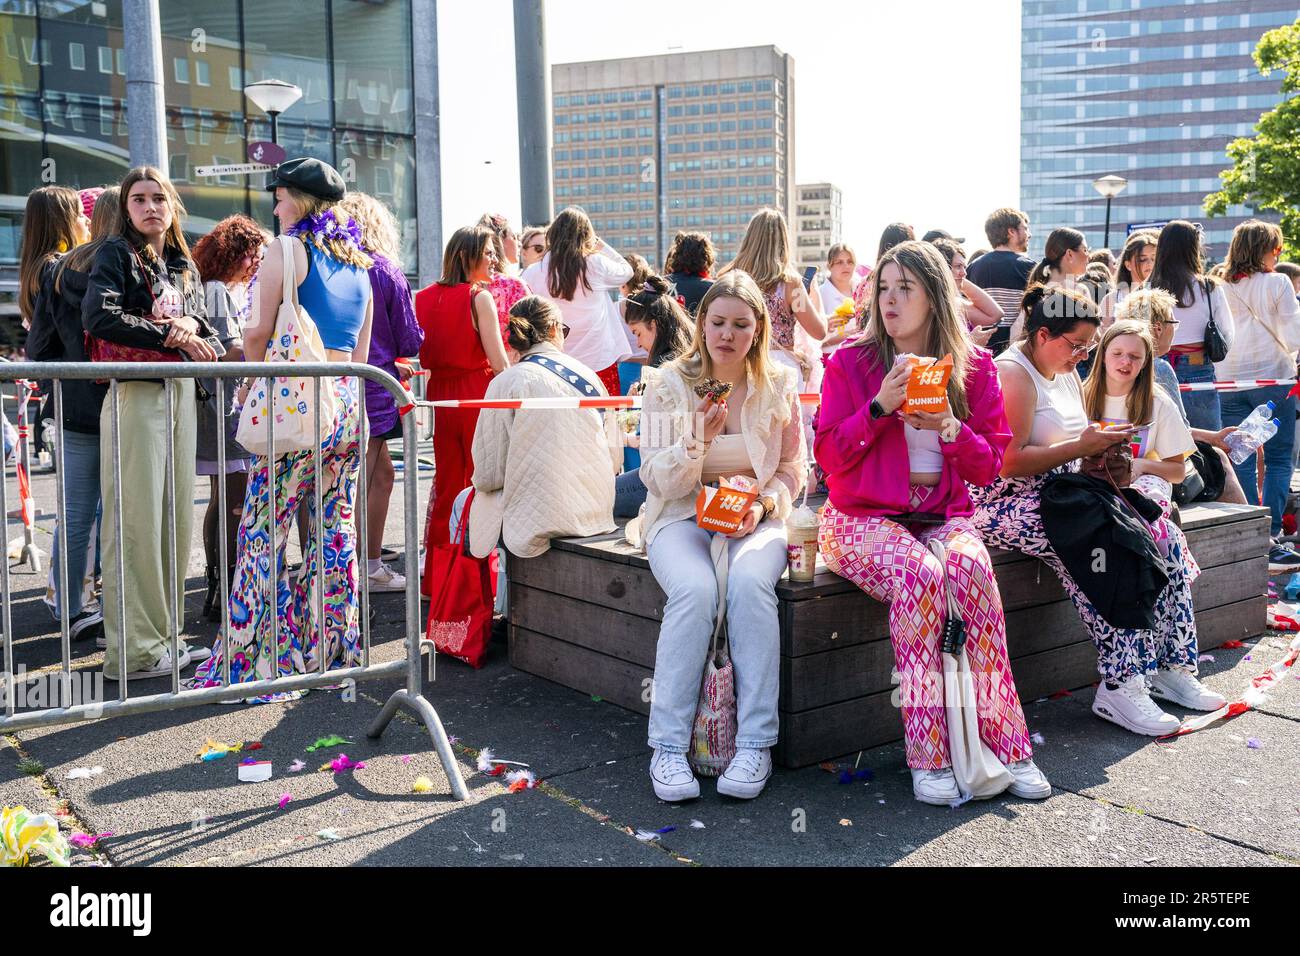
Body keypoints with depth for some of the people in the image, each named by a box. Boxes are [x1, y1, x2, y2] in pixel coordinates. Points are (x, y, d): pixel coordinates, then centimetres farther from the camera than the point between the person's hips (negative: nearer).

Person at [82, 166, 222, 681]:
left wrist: (192, 325, -7)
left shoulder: (184, 264, 19)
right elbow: (98, 316, -17)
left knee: (176, 516, 7)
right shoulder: (116, 254, -1)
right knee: (136, 521, -8)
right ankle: (132, 648, -3)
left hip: (179, 390, 7)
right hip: (134, 392, -6)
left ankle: (164, 632, 17)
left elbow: (206, 329, 15)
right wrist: (168, 336, -16)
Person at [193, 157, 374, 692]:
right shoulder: (357, 263, 16)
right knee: (336, 530, 10)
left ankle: (256, 663, 1)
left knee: (263, 532, -2)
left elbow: (257, 333, -8)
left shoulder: (285, 251, -4)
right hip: (347, 403, 7)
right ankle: (336, 653, 17)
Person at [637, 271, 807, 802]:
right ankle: (669, 747, -25)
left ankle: (754, 743, -27)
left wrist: (763, 504, -10)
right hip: (682, 516, -1)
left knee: (749, 581, -34)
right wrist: (698, 439, -22)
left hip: (755, 517, 1)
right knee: (696, 589, -34)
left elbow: (791, 471, 11)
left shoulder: (780, 385, 6)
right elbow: (660, 481, -4)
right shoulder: (668, 384, 0)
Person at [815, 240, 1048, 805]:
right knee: (919, 573, -34)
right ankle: (928, 756, -29)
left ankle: (1007, 743, -26)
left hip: (944, 514, 2)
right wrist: (881, 405, -13)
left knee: (970, 566, -32)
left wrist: (951, 430, -12)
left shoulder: (974, 366, 8)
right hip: (865, 518, -2)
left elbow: (989, 466, 7)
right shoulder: (850, 363, 3)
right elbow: (829, 457, -2)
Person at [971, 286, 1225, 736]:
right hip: (1007, 502, -9)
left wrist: (1104, 453, 1)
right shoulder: (1012, 374, -13)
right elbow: (1010, 463, -22)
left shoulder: (1067, 374, 18)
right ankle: (1118, 686, -25)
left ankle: (1171, 665, -4)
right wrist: (1082, 447, -19)